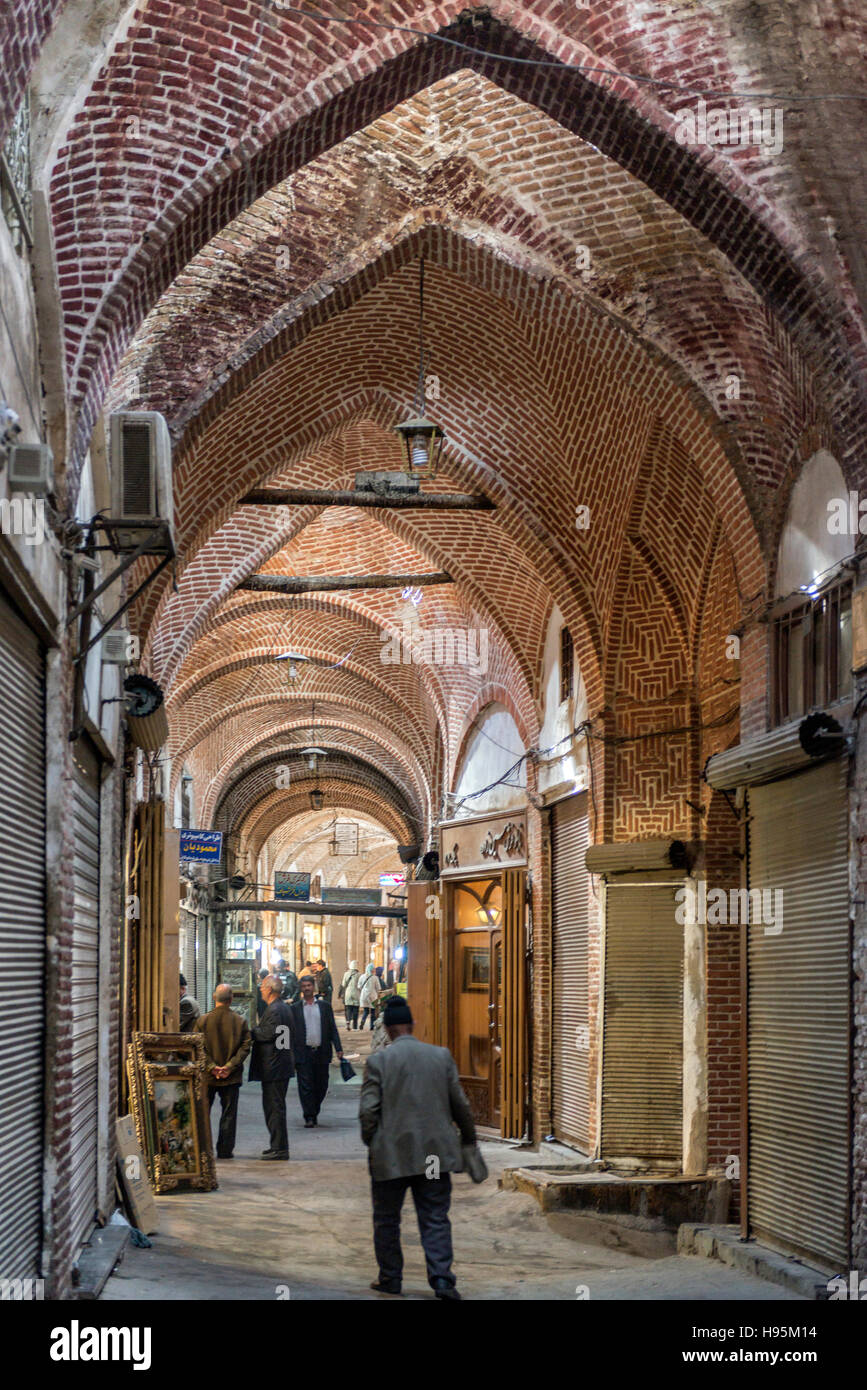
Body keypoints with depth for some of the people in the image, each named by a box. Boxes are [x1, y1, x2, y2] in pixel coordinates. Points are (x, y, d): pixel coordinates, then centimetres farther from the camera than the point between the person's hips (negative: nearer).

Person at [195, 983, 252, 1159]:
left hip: (207, 1077, 0)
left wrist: (211, 1066, -10)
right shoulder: (240, 1021, -5)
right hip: (232, 1077, 0)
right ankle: (225, 1149, 6)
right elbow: (245, 1047, -9)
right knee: (228, 1114, 8)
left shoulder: (203, 1020, -5)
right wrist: (230, 1066, -10)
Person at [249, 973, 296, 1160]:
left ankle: (280, 1148, -4)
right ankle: (278, 1146, 21)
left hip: (274, 1067, -11)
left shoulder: (274, 1010, -17)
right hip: (282, 1065, 11)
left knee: (275, 1107, -7)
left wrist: (252, 1032, -11)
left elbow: (269, 1033, -25)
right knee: (273, 1106, 16)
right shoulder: (284, 1007, 16)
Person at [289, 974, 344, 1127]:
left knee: (321, 1086, 7)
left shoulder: (325, 1006, 9)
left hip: (321, 1052, 2)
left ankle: (315, 1112, 26)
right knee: (306, 1086, -6)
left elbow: (332, 1028, 8)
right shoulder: (295, 1008, 5)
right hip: (303, 1053, -2)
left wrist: (338, 1049, 0)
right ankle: (309, 1117, -2)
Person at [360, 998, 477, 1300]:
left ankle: (389, 1278, 20)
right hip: (435, 1152, 2)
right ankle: (442, 1279, -7)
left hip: (391, 1155, -2)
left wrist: (370, 1145, 6)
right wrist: (468, 1137, 19)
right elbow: (459, 1103, 6)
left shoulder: (378, 1061, -7)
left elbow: (368, 1110, -10)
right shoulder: (441, 1055, 1)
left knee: (386, 1219, 13)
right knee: (435, 1219, 5)